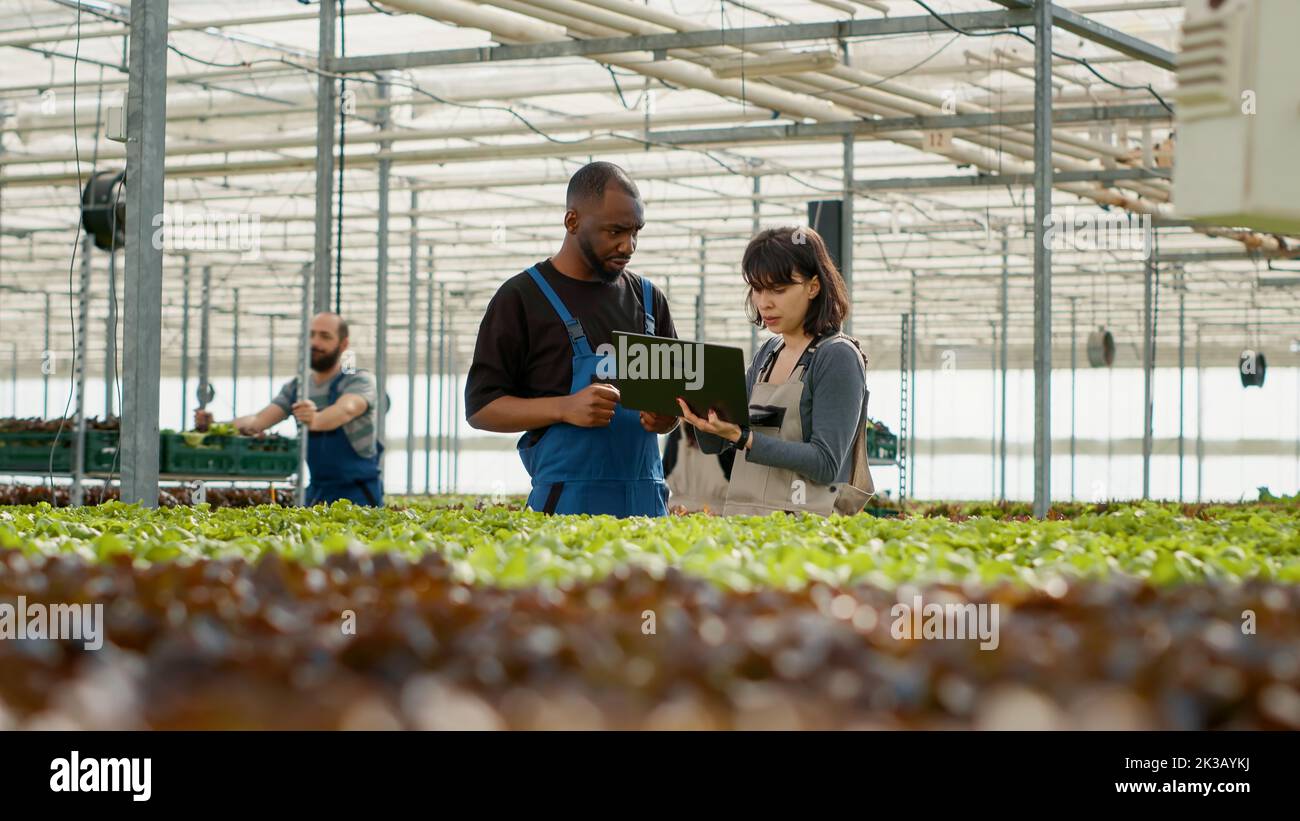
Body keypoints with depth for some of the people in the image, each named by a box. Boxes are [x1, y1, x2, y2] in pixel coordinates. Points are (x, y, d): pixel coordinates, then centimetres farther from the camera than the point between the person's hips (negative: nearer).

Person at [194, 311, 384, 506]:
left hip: (358, 492, -5)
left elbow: (345, 410, -30)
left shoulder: (361, 381, -9)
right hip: (317, 491, 5)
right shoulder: (295, 388, 7)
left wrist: (316, 420, -52)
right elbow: (259, 420, -6)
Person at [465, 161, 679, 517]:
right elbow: (480, 407, -3)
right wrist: (565, 408, -19)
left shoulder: (647, 297, 13)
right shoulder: (521, 297, -1)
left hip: (646, 499, 4)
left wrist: (666, 415, -4)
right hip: (566, 501, -4)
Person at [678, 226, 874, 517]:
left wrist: (741, 437, -21)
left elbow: (826, 464, -13)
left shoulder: (838, 357, -5)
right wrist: (705, 418, -3)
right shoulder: (767, 354, 16)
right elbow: (712, 444, 19)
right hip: (745, 524, 7)